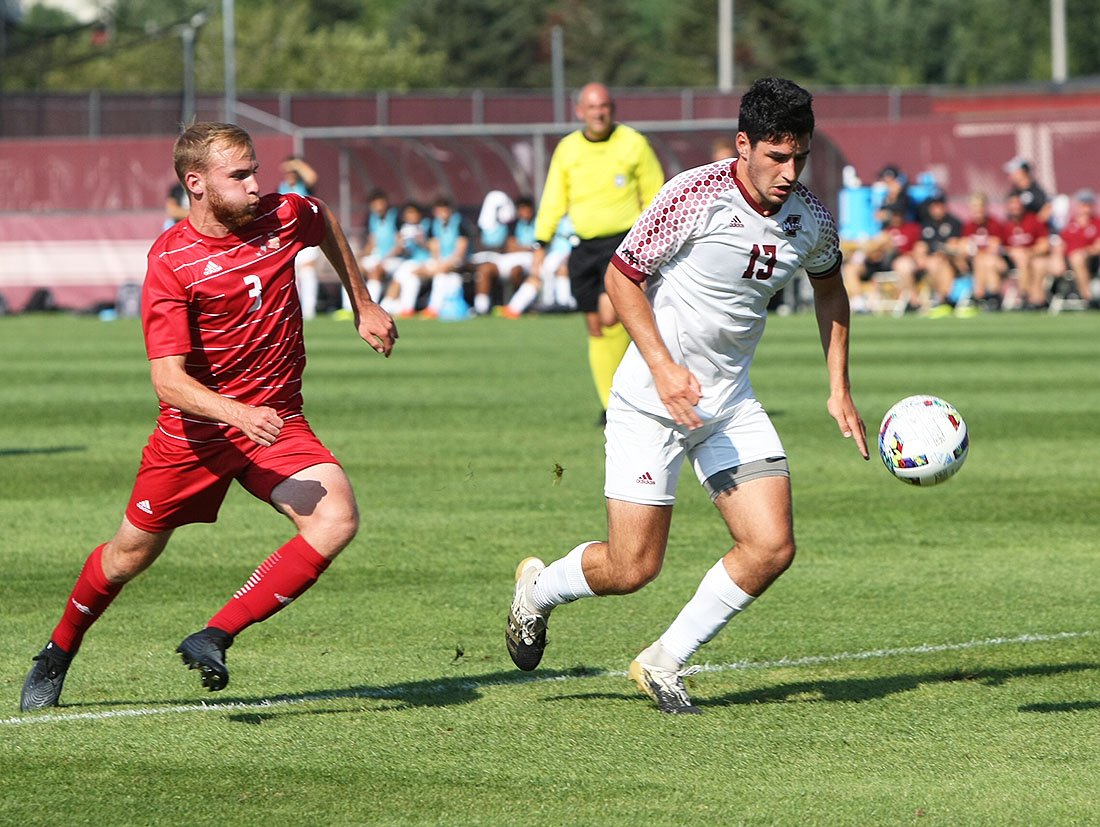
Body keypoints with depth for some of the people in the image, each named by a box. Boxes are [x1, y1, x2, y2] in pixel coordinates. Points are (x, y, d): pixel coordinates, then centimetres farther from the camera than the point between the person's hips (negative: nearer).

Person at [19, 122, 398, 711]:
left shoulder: (282, 217, -5)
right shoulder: (169, 263, -18)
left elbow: (326, 223, 23)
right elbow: (168, 380, -24)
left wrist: (363, 306, 24)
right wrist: (237, 413, -41)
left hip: (275, 422, 3)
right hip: (194, 429, -3)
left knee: (336, 519, -24)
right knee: (130, 553, 10)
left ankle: (213, 639, -19)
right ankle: (58, 655, 39)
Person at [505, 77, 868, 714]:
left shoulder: (810, 218, -2)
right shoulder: (695, 197, -19)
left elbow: (829, 286, 19)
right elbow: (622, 277, -12)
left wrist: (839, 390, 14)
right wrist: (663, 366, -22)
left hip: (731, 402, 5)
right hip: (652, 400, -5)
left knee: (772, 547, -10)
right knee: (632, 569, -6)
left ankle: (665, 663, 9)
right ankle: (539, 589, 28)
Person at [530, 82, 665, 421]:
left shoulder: (633, 144, -3)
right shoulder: (567, 149, 6)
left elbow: (655, 197, 4)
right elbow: (553, 200, 12)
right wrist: (541, 243, 4)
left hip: (624, 241, -4)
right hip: (585, 246, 4)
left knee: (610, 314, -21)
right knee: (595, 327, 5)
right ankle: (611, 405, 13)